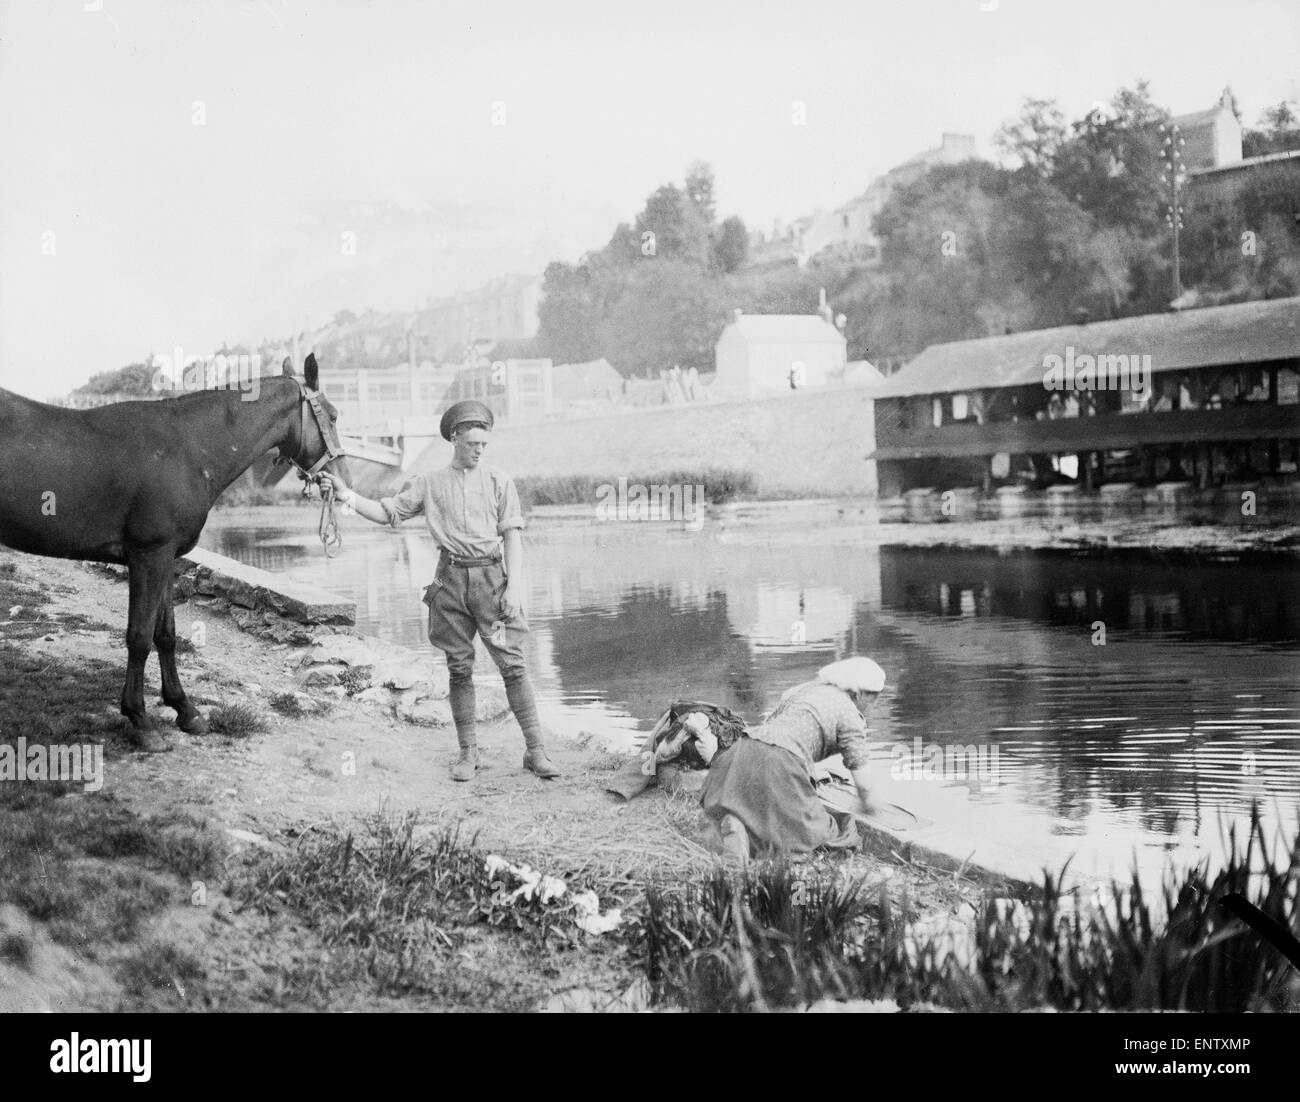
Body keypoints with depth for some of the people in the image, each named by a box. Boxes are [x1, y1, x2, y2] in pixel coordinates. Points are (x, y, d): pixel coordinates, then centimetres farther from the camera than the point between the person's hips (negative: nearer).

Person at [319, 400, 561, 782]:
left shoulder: (499, 482, 7)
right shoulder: (429, 483, 11)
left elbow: (512, 536, 3)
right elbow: (387, 512, 10)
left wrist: (513, 586, -7)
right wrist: (348, 496, -3)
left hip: (490, 576, -2)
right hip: (450, 578, 2)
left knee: (512, 665, -5)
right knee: (459, 669, 5)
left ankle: (536, 750, -3)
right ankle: (468, 752, 13)